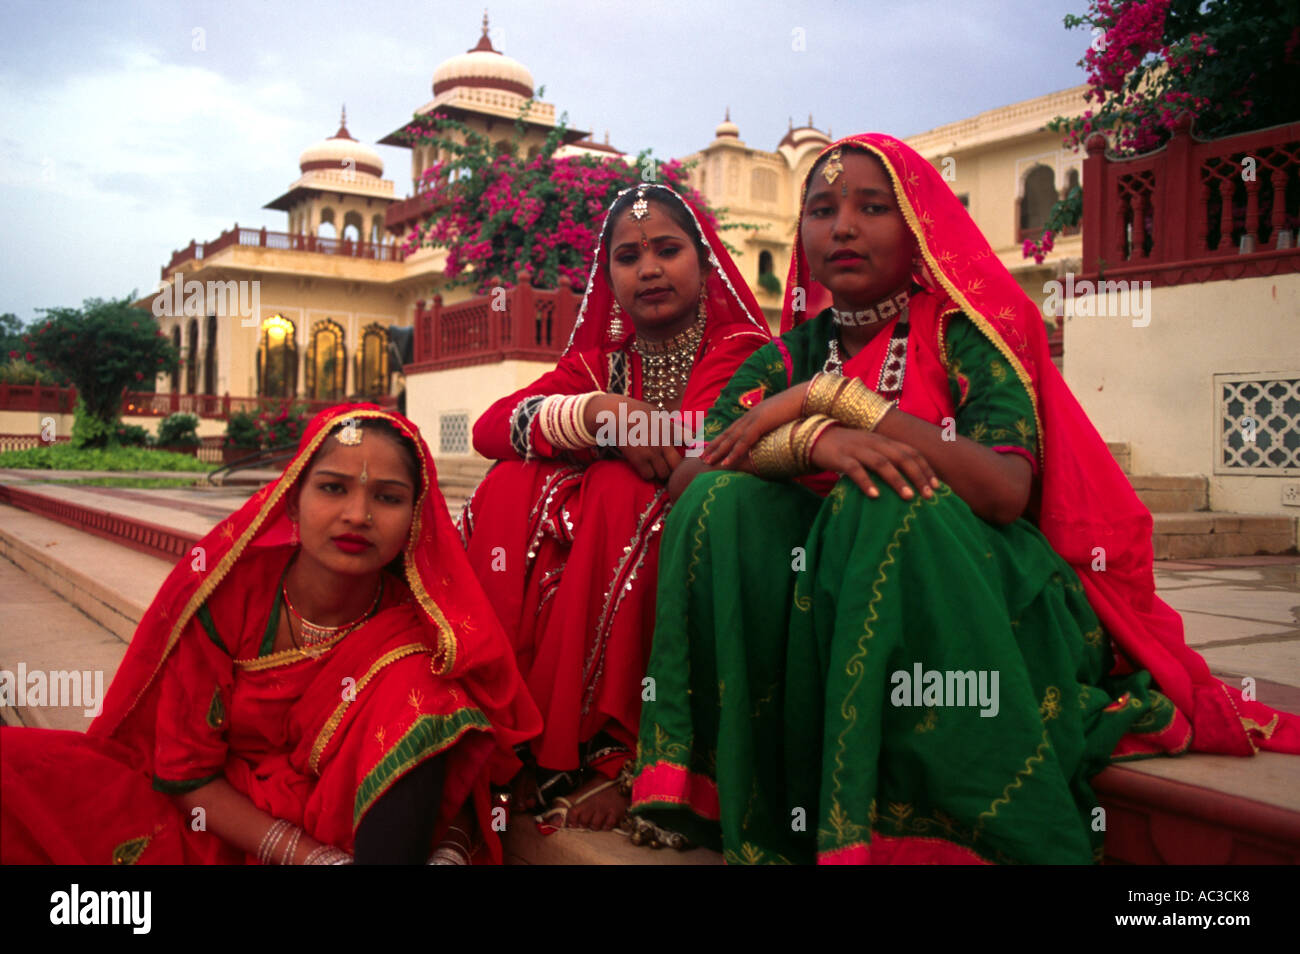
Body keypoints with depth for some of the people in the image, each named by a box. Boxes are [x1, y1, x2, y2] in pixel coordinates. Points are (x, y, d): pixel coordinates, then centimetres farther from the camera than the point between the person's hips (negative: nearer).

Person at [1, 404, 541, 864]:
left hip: (351, 825, -1)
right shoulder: (222, 585, -15)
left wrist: (450, 848, -31)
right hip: (217, 817, 2)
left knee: (418, 692, -29)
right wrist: (310, 854, -22)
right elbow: (184, 771, -11)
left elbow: (455, 786, -7)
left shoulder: (417, 632, -13)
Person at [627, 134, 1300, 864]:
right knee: (725, 503, -21)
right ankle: (727, 797, -17)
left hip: (985, 605, -3)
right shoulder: (789, 356, 7)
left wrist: (831, 395, -21)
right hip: (827, 607, 4)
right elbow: (688, 476, -7)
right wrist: (814, 438, -26)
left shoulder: (964, 337, -4)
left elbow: (1005, 490, -23)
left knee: (887, 503, -32)